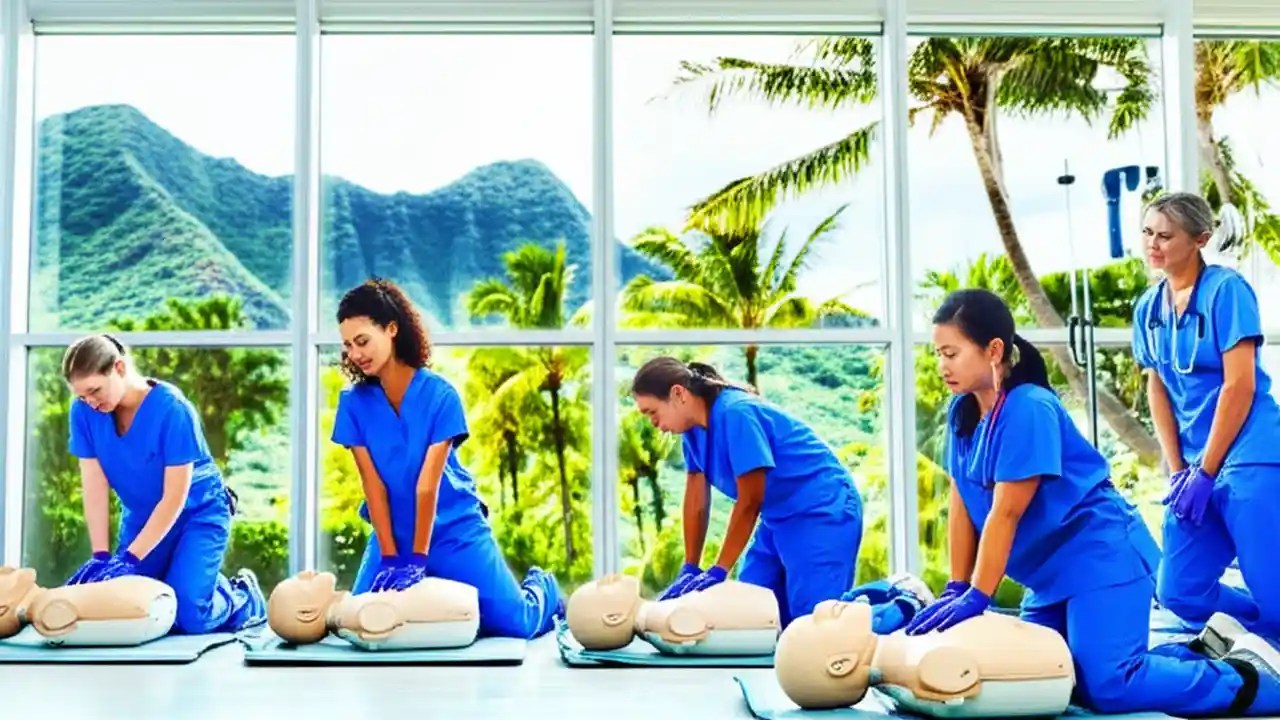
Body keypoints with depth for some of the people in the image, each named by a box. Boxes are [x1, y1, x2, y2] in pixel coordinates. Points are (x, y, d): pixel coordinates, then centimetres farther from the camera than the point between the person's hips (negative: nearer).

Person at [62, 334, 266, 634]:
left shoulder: (171, 408, -28)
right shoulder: (84, 412, -15)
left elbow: (174, 498, -25)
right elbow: (95, 489, -14)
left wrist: (130, 558, -28)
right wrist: (100, 556, -22)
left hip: (197, 514, -5)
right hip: (141, 516, 5)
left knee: (188, 614, -20)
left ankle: (244, 596, 14)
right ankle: (213, 585, 19)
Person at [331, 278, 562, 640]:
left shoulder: (440, 395, -16)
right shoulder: (353, 403, -7)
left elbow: (428, 485, -19)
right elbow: (374, 486, -10)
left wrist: (418, 560, -19)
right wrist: (390, 559, -13)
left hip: (454, 530, -3)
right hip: (393, 533, 3)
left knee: (514, 624, -9)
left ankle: (542, 588, 28)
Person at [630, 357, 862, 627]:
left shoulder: (736, 413, -25)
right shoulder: (696, 426, 1)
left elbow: (750, 501, -22)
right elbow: (696, 501, 5)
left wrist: (718, 571, -17)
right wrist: (690, 569, 5)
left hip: (822, 513, -9)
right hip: (779, 518, 9)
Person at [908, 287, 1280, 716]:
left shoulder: (1029, 409, -22)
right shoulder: (962, 411, 3)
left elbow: (1005, 514, -23)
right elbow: (963, 506, 3)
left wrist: (977, 597, -21)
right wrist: (956, 589, 1)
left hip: (1100, 556, -9)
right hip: (1053, 568, 9)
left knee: (1108, 685, -18)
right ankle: (1201, 651, 20)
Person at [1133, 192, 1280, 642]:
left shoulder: (1226, 289, -9)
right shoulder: (1149, 307, 10)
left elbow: (1240, 387, -13)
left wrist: (1205, 472, -12)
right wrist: (1177, 470, 3)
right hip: (1196, 469, 7)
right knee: (1179, 592, 4)